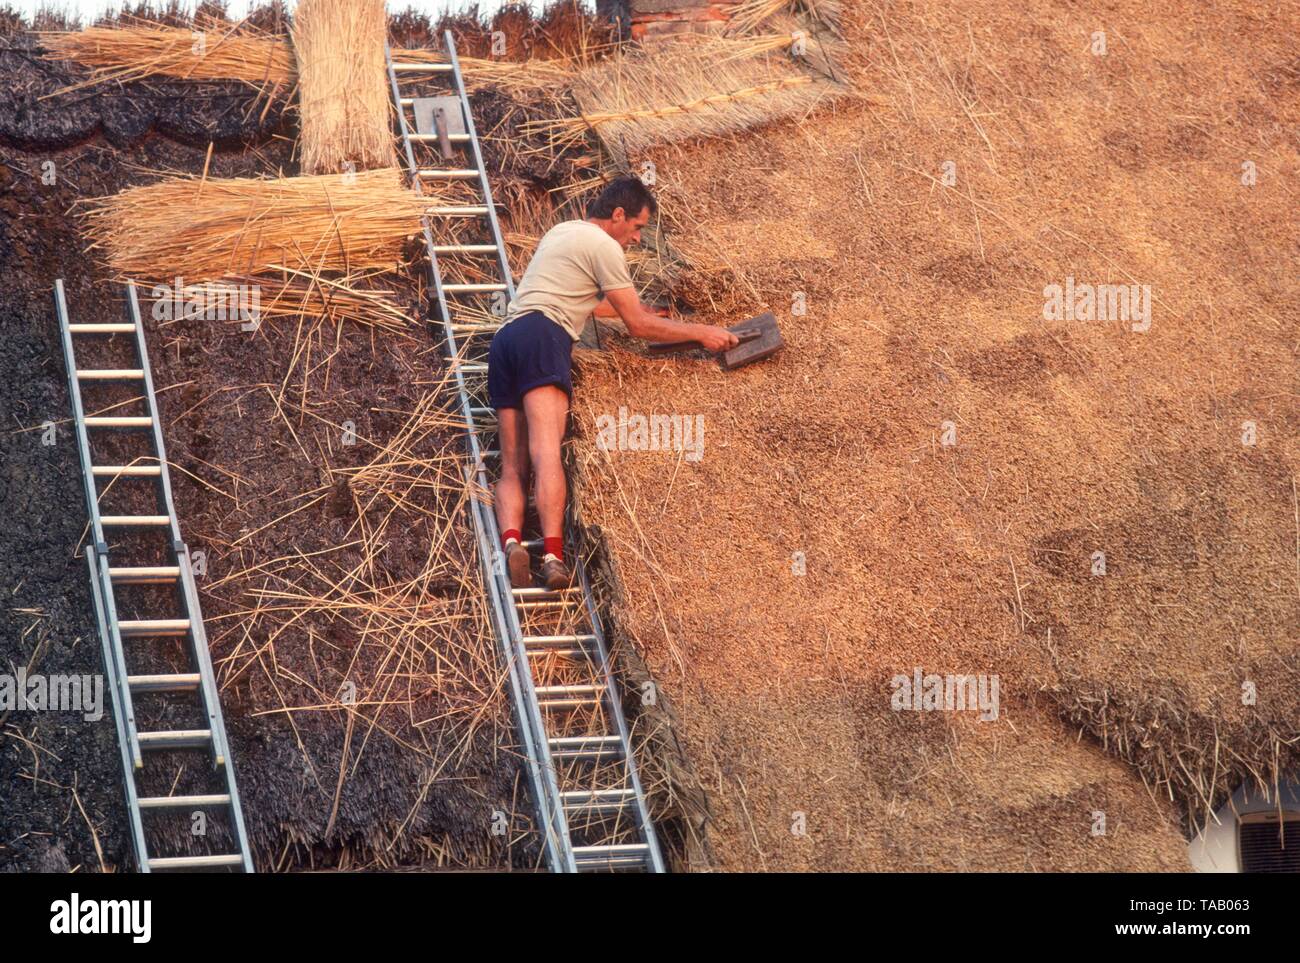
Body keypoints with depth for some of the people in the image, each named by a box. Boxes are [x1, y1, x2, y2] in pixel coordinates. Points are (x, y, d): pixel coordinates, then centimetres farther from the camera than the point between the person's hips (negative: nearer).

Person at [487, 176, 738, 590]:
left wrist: (634, 309, 55)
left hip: (504, 339, 9)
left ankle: (511, 541, -27)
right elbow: (638, 326, 4)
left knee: (514, 467, -1)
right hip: (541, 337, -9)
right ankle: (553, 556, -40)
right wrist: (702, 332, 12)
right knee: (546, 451, -25)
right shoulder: (603, 246, 3)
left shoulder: (561, 232, 30)